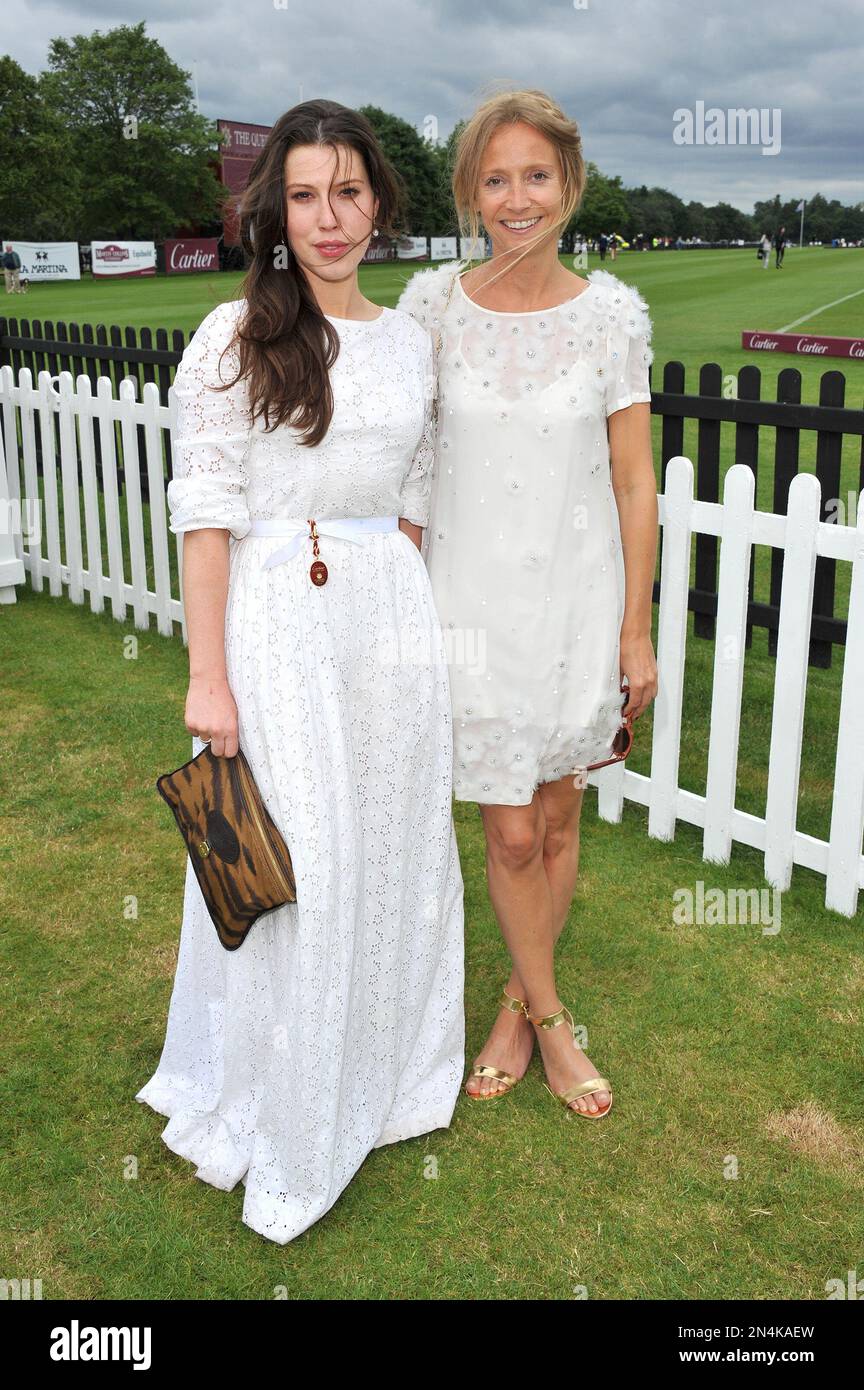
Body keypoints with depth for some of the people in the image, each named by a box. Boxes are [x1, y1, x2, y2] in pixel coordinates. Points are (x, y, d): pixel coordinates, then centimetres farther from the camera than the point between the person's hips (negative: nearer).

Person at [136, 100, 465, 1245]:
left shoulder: (409, 342, 8)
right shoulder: (234, 339, -6)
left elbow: (412, 500, 13)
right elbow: (205, 511, -10)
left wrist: (404, 620, 11)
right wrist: (208, 677, -13)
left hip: (390, 613, 5)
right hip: (275, 616, -4)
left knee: (391, 843, 13)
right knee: (287, 867, 2)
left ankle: (380, 1068, 36)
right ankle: (279, 1111, 25)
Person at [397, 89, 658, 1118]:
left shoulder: (613, 313, -5)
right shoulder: (432, 303, -4)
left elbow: (633, 482, -2)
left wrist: (636, 630, -1)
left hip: (579, 599, 1)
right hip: (474, 600, 0)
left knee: (557, 818, 12)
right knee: (509, 833, 4)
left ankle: (518, 1004, 35)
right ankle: (550, 1019, 27)